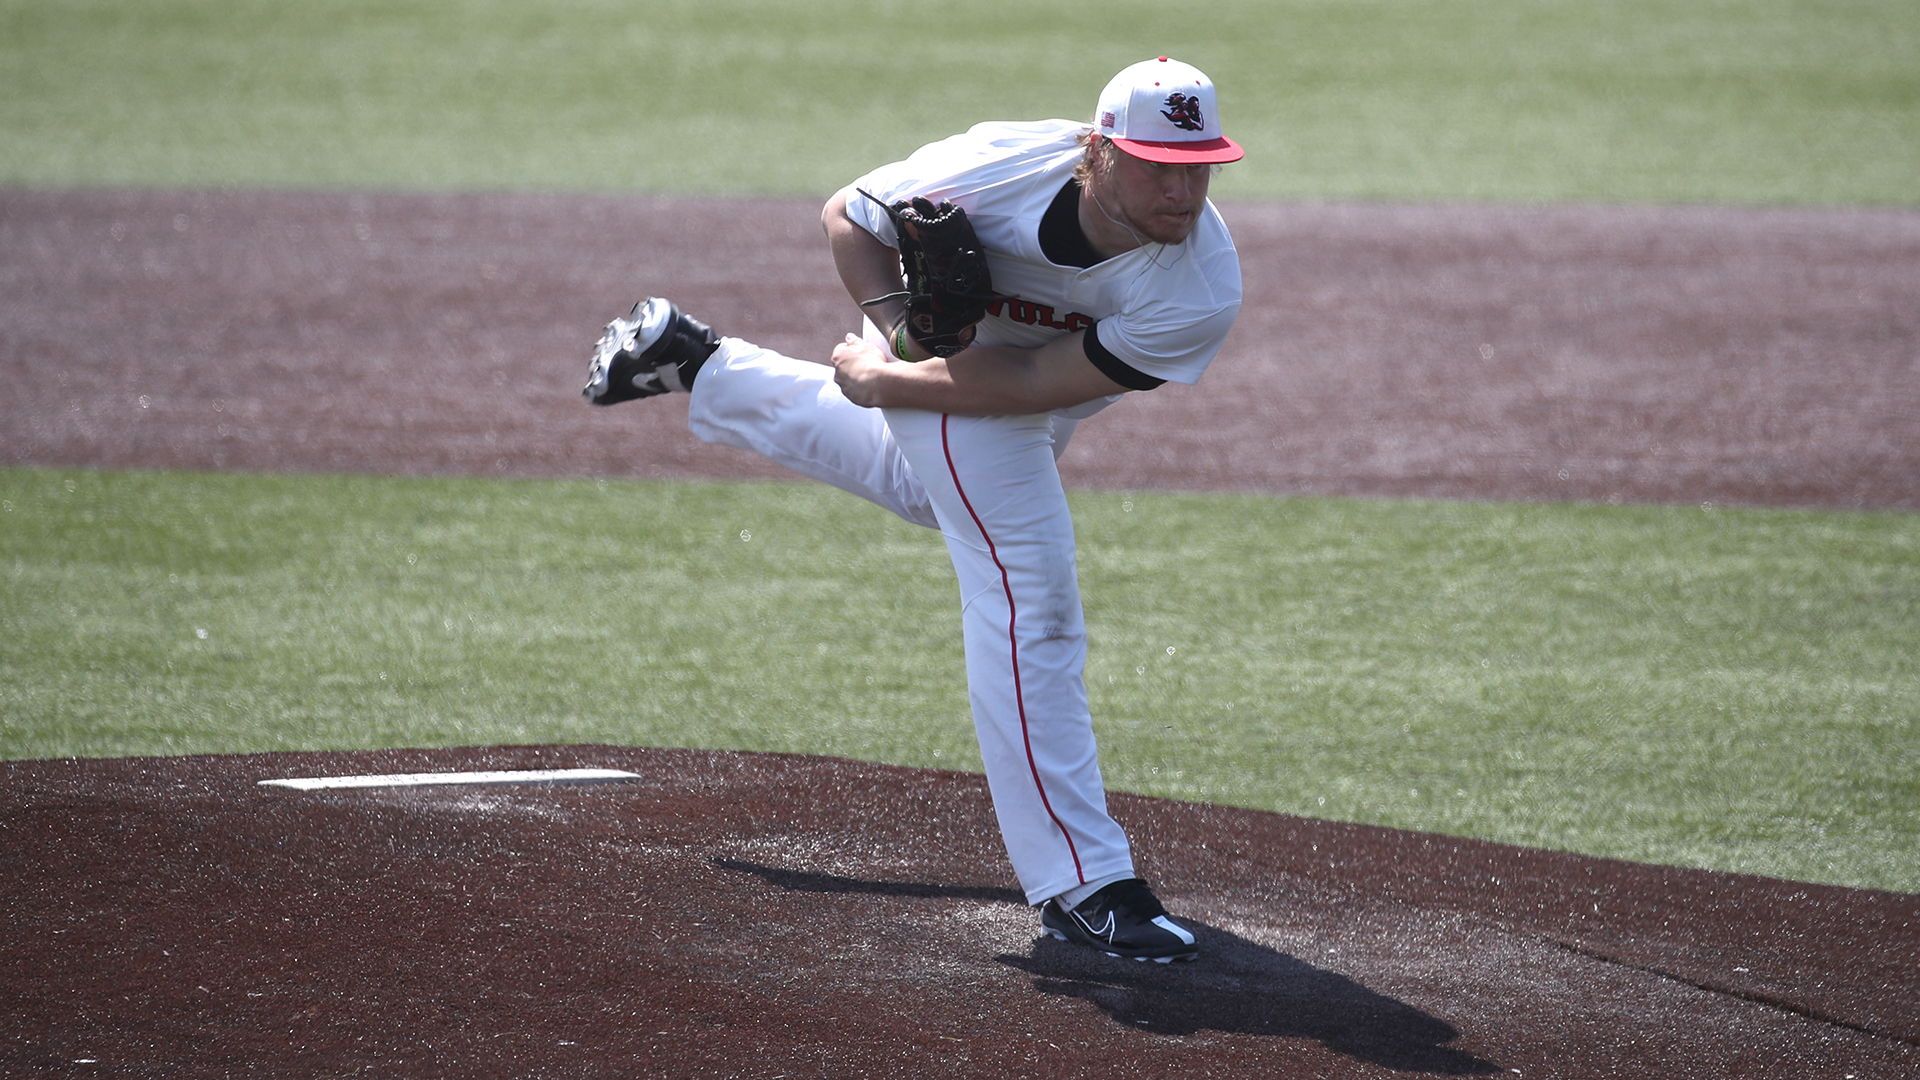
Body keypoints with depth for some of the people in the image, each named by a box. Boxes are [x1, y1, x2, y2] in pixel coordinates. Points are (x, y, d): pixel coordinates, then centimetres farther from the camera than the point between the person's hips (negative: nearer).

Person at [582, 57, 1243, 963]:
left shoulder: (1204, 292, -39)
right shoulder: (1004, 166, -40)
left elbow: (1033, 384, -35)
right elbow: (848, 218, -18)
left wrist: (882, 379, -33)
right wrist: (896, 333, -32)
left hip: (1024, 396, 4)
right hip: (939, 344, -4)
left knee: (925, 485, 35)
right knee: (1031, 607, -17)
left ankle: (696, 363, 58)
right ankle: (1080, 881, -16)